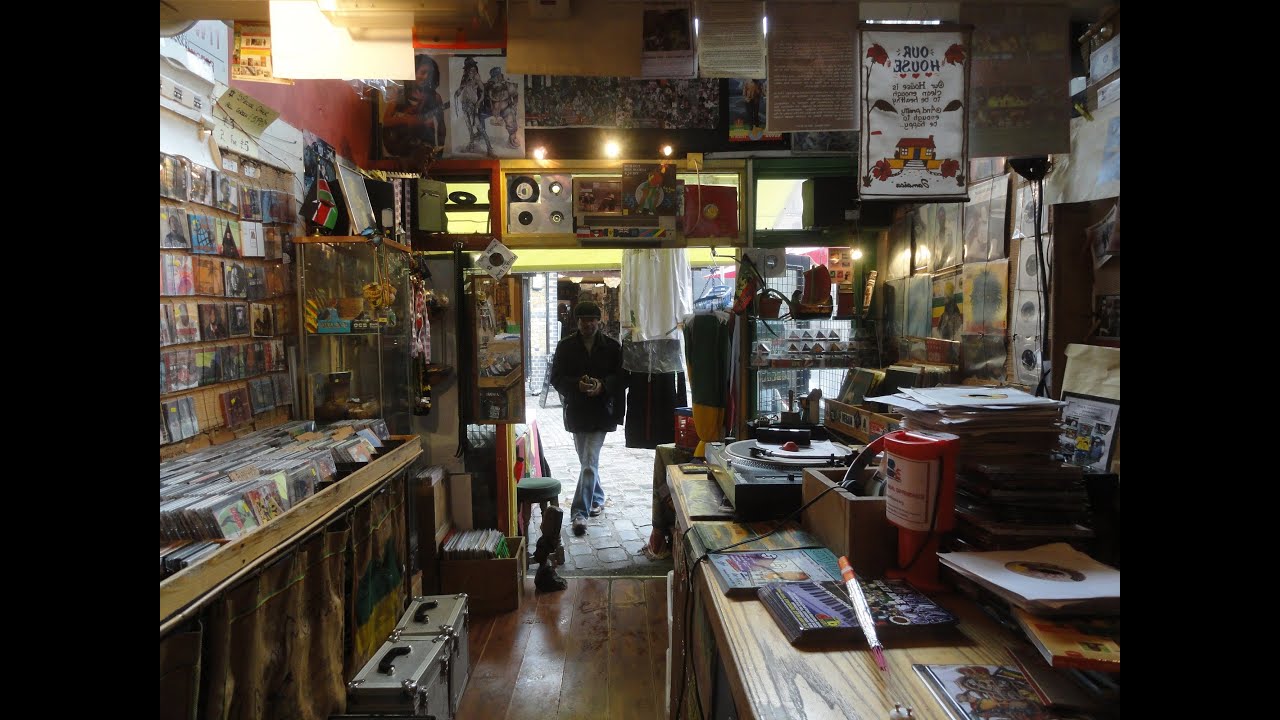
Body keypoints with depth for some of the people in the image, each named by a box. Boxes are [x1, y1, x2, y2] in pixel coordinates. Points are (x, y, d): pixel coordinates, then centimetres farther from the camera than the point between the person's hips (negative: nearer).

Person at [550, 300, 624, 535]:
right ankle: (597, 499, 38)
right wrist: (577, 384, -21)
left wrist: (603, 385, -20)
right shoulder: (565, 346, 0)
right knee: (587, 462, 17)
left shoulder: (612, 346, -2)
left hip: (601, 411, -3)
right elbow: (556, 378, -2)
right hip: (576, 411, 3)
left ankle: (579, 513, -8)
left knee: (590, 463, -10)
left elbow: (621, 377, -1)